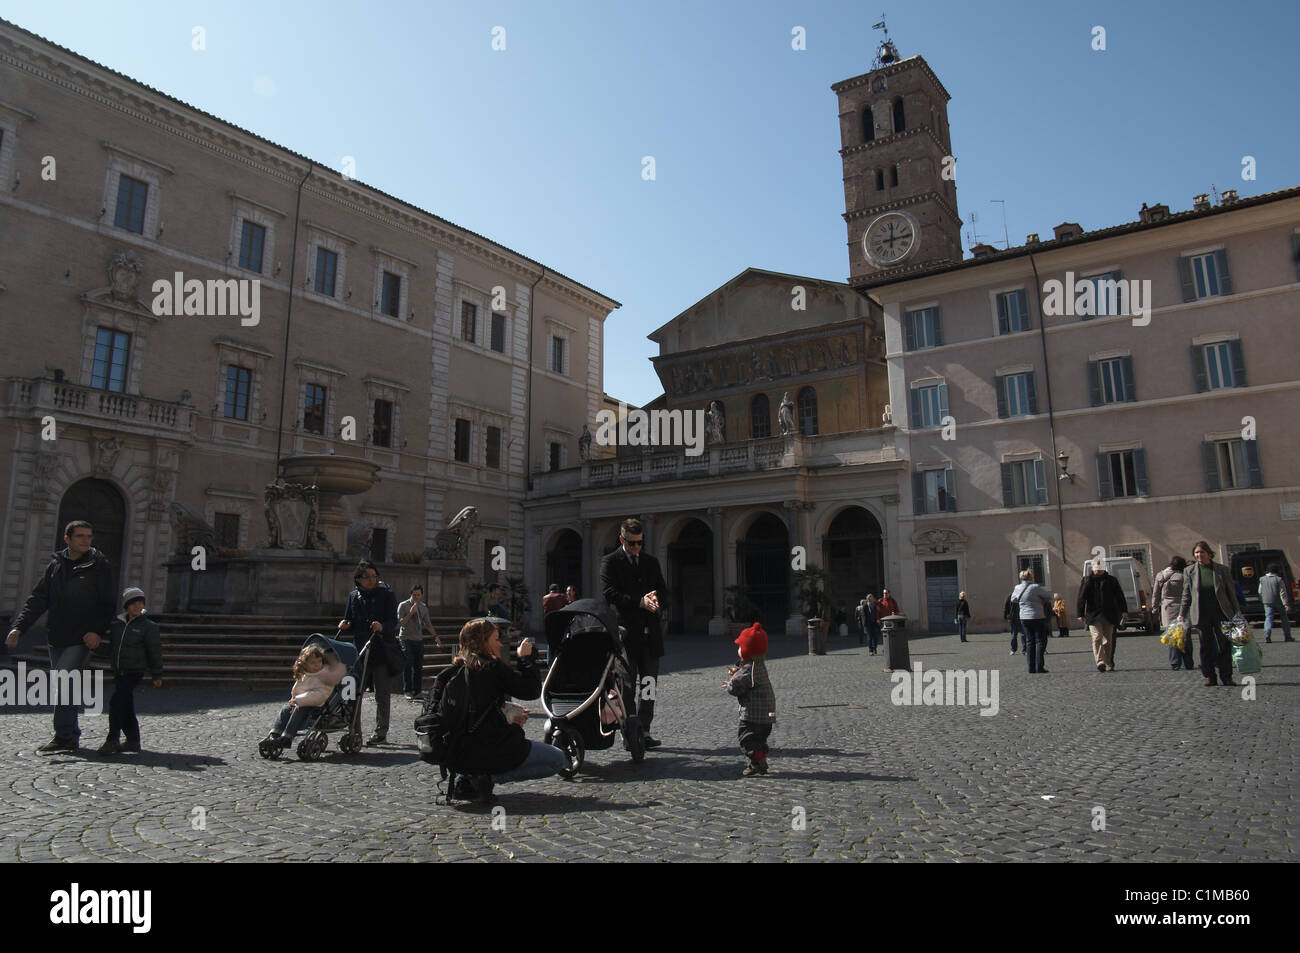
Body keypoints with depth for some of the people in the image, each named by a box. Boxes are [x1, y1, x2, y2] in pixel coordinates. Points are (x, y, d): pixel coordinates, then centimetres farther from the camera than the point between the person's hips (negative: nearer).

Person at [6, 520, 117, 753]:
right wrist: (19, 627, -2)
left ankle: (64, 737, -9)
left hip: (82, 639, -6)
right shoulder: (55, 565, 10)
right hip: (57, 638, 6)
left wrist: (98, 631, -17)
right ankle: (72, 736, 20)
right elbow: (38, 599, 11)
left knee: (62, 681, -16)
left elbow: (109, 605, -4)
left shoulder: (99, 566, -2)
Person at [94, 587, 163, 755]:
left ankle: (113, 740, -7)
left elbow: (155, 652, -1)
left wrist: (157, 676, 1)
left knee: (116, 702, -16)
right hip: (118, 672, 6)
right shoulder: (117, 623, 10)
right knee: (126, 708, 12)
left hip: (134, 672, -6)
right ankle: (133, 741, 21)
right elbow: (108, 646, 11)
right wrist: (97, 646, -12)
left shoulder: (148, 626, -4)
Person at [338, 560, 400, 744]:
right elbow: (350, 621, 16)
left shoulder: (387, 594, -1)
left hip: (383, 651, -3)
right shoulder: (354, 596, 10)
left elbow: (393, 621, -9)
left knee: (382, 694, 2)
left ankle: (381, 732, 13)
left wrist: (382, 627, -31)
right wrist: (345, 624, -7)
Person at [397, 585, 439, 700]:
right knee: (408, 664, -13)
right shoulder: (403, 606, -3)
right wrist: (411, 613, -21)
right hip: (406, 639, -5)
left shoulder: (423, 607, 12)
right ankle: (407, 691, -5)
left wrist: (435, 636, 12)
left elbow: (428, 624, 19)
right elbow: (400, 622, -12)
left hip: (419, 640, 5)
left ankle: (416, 691, 12)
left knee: (419, 666, 3)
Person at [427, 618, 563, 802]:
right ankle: (490, 778, -7)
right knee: (557, 759, 8)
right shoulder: (492, 667, -10)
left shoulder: (454, 669, 8)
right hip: (490, 750, -7)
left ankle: (469, 779, 12)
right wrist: (526, 658, 6)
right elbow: (532, 690, -8)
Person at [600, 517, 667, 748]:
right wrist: (640, 602, -19)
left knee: (649, 681, 5)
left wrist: (655, 597, -9)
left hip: (650, 629, 4)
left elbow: (663, 589, 16)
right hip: (625, 630, -4)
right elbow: (609, 593, -11)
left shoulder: (651, 561, 16)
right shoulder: (610, 562, 0)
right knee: (627, 682, 1)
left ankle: (643, 730, 12)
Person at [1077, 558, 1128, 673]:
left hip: (1109, 615, 2)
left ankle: (1108, 664, 12)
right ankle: (1100, 662, -21)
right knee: (1097, 637, -14)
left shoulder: (1111, 580, 9)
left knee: (1108, 640, 4)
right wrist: (1080, 614, -1)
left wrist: (1123, 610, 1)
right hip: (1093, 615, -2)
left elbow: (1119, 596, 9)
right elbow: (1081, 598, 4)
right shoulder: (1086, 581, 5)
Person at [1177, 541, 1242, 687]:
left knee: (1225, 645, 1)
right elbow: (1186, 594, 7)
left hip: (1221, 613, 0)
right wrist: (1182, 614, 3)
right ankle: (1210, 677, 12)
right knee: (1206, 647, 4)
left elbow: (1231, 592, 6)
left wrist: (1237, 613, 3)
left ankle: (1226, 676, 11)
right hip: (1201, 614, 0)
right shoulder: (1190, 571, 3)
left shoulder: (1222, 569, 2)